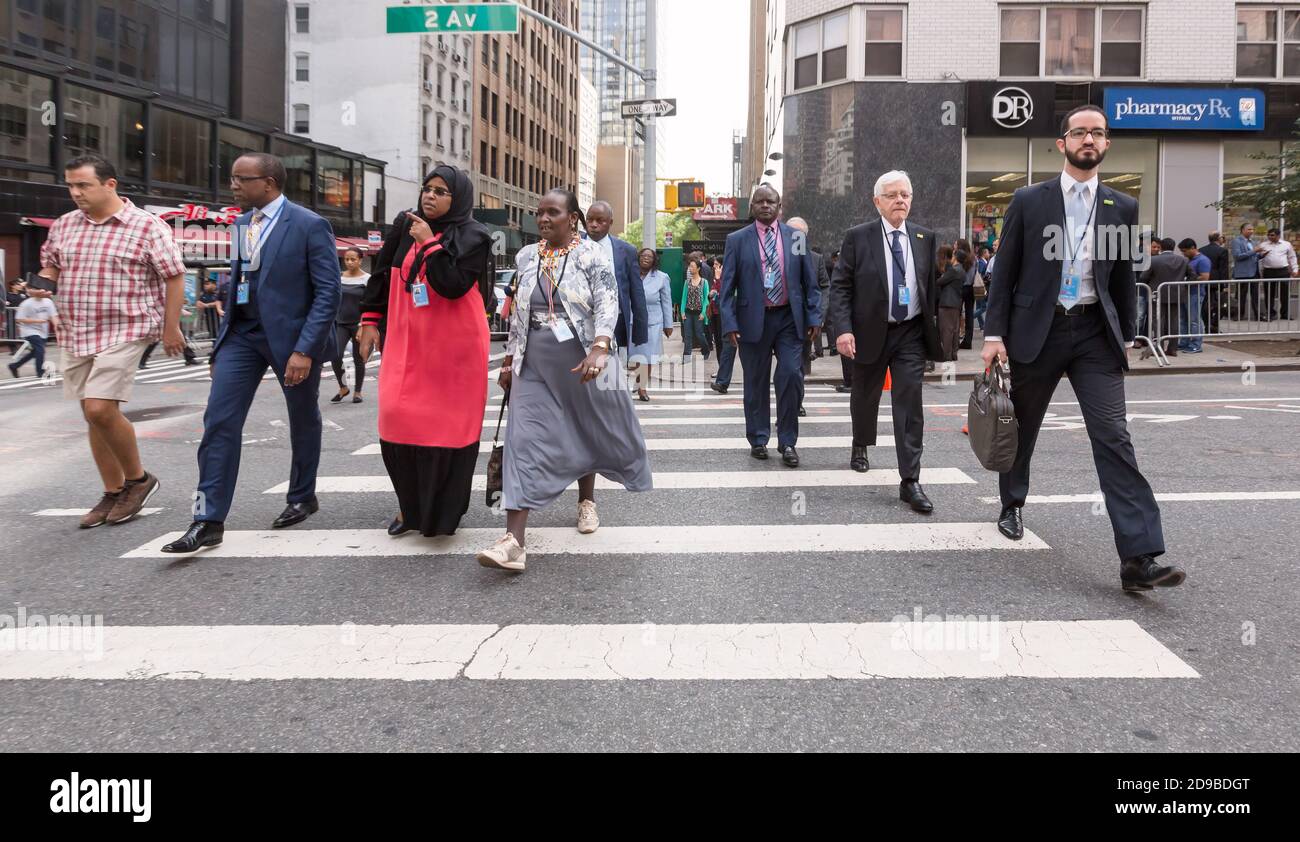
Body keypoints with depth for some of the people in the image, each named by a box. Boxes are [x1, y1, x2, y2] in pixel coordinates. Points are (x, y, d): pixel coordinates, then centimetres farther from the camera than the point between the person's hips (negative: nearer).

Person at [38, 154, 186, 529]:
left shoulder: (147, 226, -7)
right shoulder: (63, 225, 10)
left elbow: (174, 276, -6)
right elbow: (49, 264, 25)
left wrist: (171, 327, -7)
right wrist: (46, 277, 3)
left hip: (124, 332, -6)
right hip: (75, 336, 7)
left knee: (100, 409, -16)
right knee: (93, 416, 9)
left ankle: (138, 479, 6)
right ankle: (113, 493, 21)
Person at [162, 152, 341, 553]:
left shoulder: (309, 225, -12)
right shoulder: (241, 224, 9)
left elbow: (328, 291, -14)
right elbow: (239, 281, 16)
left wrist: (305, 349, -20)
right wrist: (223, 340, 12)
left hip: (291, 335, -5)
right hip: (243, 332, 5)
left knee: (303, 421, 13)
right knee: (219, 419, -5)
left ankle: (302, 497, 35)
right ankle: (209, 521, -2)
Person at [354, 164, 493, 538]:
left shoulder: (473, 238, -7)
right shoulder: (404, 226, 6)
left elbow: (453, 286, -20)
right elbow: (381, 275, 15)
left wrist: (430, 244, -17)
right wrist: (369, 320, 13)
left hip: (454, 348, -4)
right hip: (407, 343, 4)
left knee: (448, 425, 1)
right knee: (398, 419, 0)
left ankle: (442, 511, 14)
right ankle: (412, 503, 18)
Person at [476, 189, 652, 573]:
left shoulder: (591, 255, -5)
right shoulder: (526, 257, 8)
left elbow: (607, 306, -15)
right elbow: (518, 314, 14)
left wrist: (599, 350, -30)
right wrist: (509, 360, 12)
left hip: (582, 364, -2)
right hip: (535, 367, 3)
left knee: (586, 432, 13)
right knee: (525, 441, -9)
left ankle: (587, 502, 41)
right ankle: (514, 540, -15)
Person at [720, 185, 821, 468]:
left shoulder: (796, 237, 7)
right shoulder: (737, 240, 3)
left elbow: (809, 281, 8)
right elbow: (728, 285, 1)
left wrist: (814, 317, 0)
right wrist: (730, 323, -8)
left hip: (789, 319, 1)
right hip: (753, 320, 0)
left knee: (791, 376, -8)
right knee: (756, 383, 6)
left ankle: (787, 442, 5)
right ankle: (758, 440, 21)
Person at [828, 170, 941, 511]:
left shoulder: (925, 238, 4)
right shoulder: (858, 237, -5)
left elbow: (932, 285, 11)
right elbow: (840, 286, -7)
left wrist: (935, 327, 9)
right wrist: (843, 329, -17)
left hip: (911, 333, 1)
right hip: (870, 333, -1)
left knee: (910, 404, -7)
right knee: (865, 397, 17)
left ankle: (910, 481, -7)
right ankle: (860, 447, 46)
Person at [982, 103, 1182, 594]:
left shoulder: (1123, 208, 7)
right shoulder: (1029, 201, 0)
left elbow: (1124, 279, 12)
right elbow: (1005, 272, 0)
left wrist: (1125, 338, 10)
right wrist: (994, 333, -5)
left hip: (1095, 333, 1)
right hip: (1037, 330, -1)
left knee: (1113, 438, -9)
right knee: (1023, 427, 14)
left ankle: (1138, 558, -14)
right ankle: (1012, 505, 40)